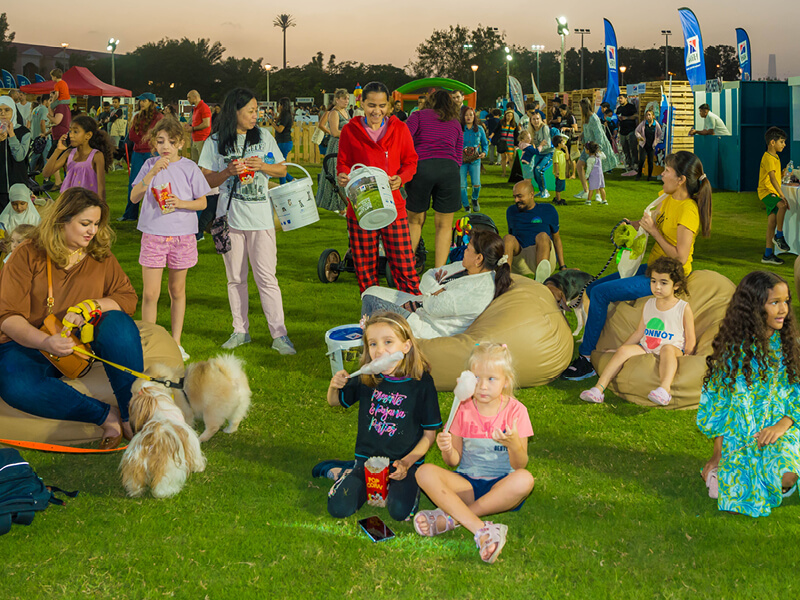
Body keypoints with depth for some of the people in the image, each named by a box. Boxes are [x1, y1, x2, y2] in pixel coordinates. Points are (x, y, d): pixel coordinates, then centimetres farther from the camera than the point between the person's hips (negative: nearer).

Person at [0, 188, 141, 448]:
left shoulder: (101, 256, 7)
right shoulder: (28, 255, -5)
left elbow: (128, 298, 4)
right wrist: (46, 342, -30)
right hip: (29, 345, -2)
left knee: (118, 322, -29)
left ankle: (131, 416, -29)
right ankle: (107, 417, -31)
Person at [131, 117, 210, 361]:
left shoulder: (189, 168, -1)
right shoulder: (150, 165, 1)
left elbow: (202, 202, 4)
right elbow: (134, 198, -6)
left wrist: (181, 203, -16)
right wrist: (152, 172, -17)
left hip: (182, 235, 0)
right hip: (153, 234, 0)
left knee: (177, 290, 11)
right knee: (150, 294, -5)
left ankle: (176, 343, 23)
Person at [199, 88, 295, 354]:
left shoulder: (264, 136, 6)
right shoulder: (215, 142, 2)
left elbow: (282, 170, 10)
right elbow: (207, 180, 2)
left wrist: (261, 166, -9)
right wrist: (229, 172, -16)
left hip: (260, 215, -1)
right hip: (230, 216, 1)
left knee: (266, 277, -5)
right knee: (235, 277, 9)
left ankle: (279, 335, -2)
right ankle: (241, 331, 20)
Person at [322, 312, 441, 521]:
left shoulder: (422, 382, -10)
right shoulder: (365, 380, -2)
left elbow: (429, 433, -3)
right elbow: (335, 402, 15)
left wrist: (406, 462, -15)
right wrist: (334, 386, -8)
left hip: (405, 461, -2)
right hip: (367, 457, 2)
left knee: (400, 511, -26)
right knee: (338, 508, -16)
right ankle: (349, 476, 15)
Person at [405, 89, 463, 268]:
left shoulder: (419, 115, 17)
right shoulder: (456, 124, 26)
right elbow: (459, 156, 19)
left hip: (421, 166, -1)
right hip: (449, 168, 1)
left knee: (415, 221, 16)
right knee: (444, 225, 8)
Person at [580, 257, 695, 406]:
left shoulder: (684, 308, 1)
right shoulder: (648, 305, 15)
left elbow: (691, 338, 2)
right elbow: (639, 333, 23)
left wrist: (686, 355, -13)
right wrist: (620, 348, 20)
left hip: (674, 350, -5)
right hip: (645, 348, 5)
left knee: (667, 349, -39)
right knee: (624, 350, -22)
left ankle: (665, 389, -62)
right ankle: (599, 389, -32)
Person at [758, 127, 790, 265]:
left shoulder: (775, 157, 16)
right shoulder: (768, 158, -16)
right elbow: (772, 178, -25)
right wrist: (782, 196, -29)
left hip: (773, 193, 10)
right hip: (767, 192, -10)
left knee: (772, 224, 7)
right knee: (782, 206, -35)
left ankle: (768, 255, 10)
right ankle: (779, 236, -22)